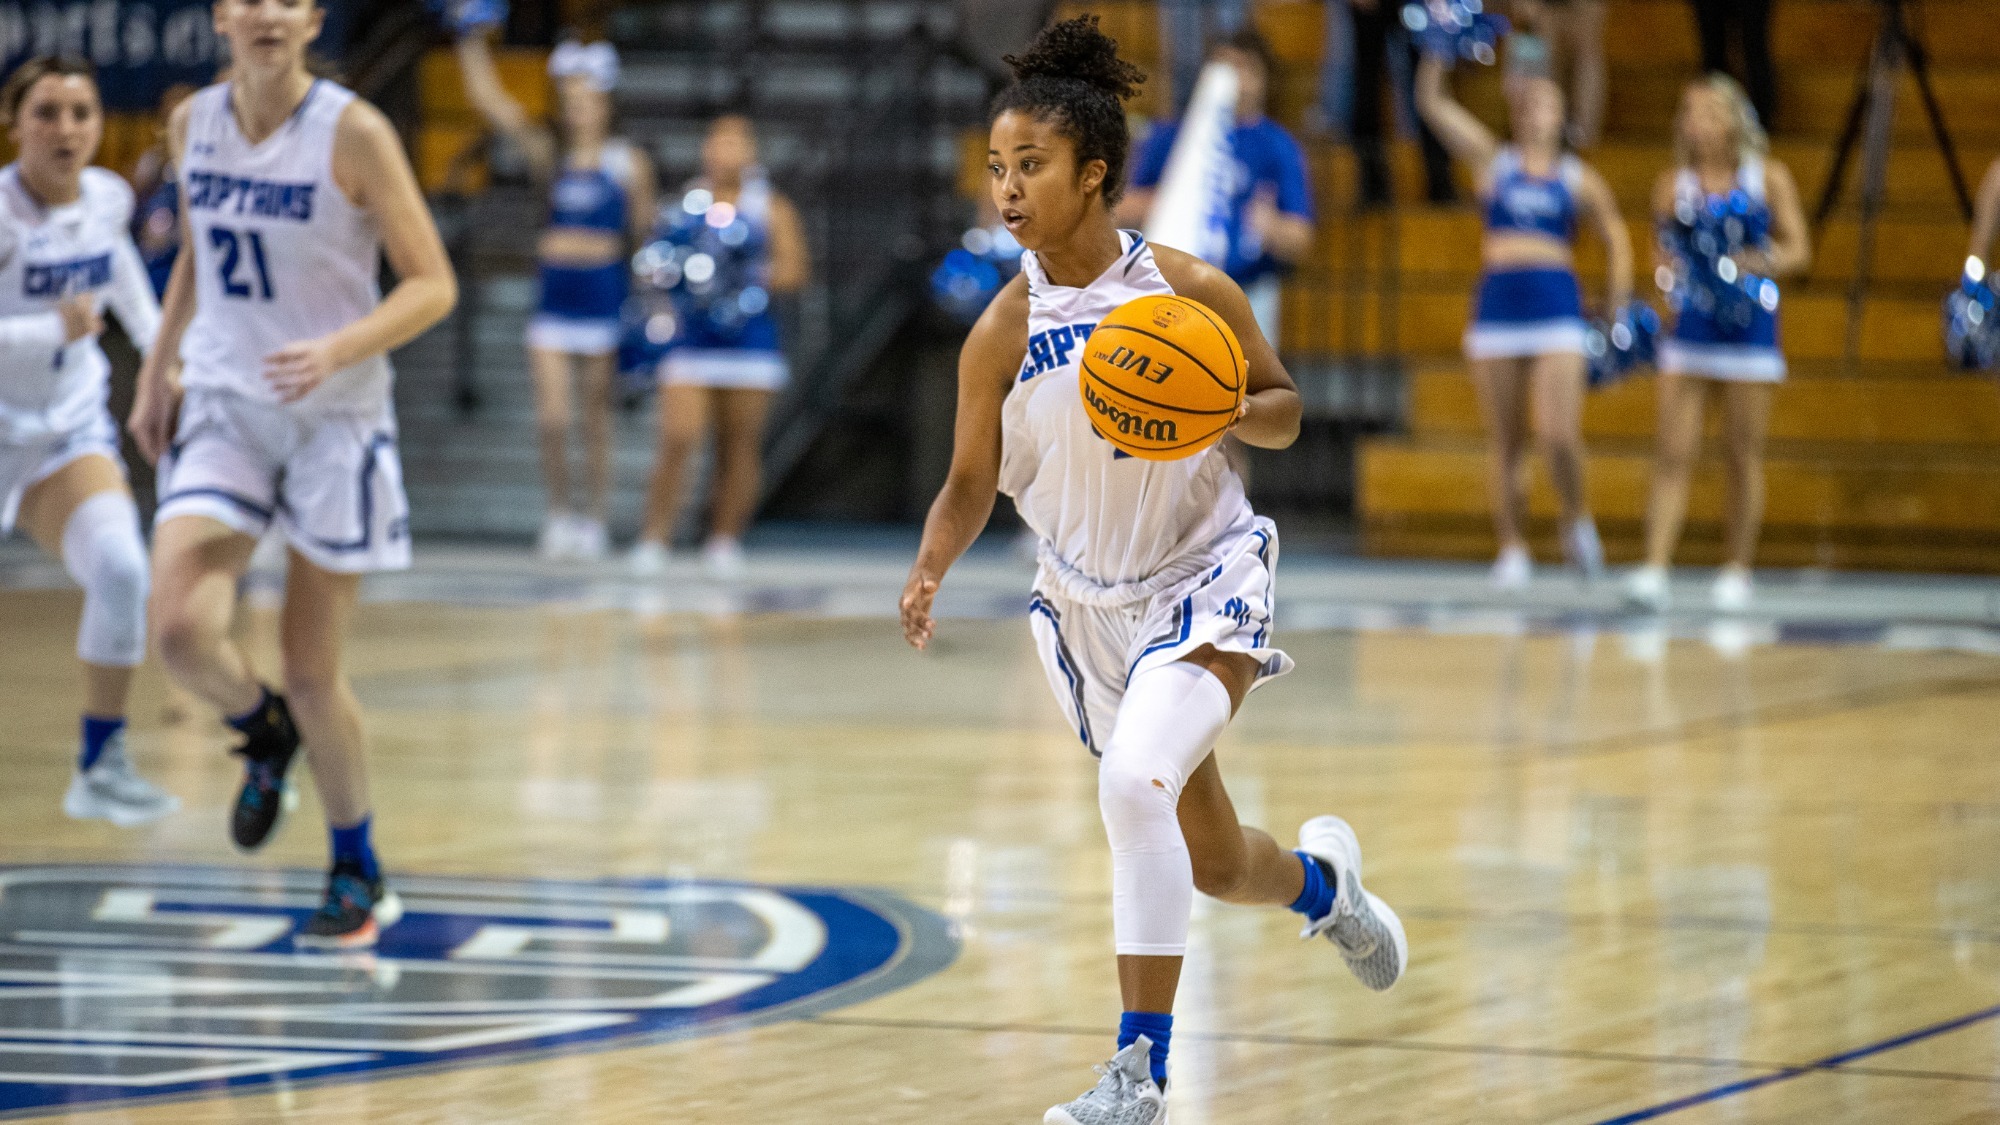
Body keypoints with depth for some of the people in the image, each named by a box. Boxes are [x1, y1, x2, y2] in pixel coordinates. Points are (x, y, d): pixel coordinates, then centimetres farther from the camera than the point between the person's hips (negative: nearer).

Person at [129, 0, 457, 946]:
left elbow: (432, 285, -12)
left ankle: (357, 873, 24)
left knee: (313, 670, 2)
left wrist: (338, 350, -26)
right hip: (222, 406, 3)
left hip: (333, 418, -3)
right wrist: (156, 371, 16)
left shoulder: (352, 133, -13)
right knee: (179, 630, -17)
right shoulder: (194, 124, 2)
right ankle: (264, 735, 18)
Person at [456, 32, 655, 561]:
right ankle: (558, 513, 9)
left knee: (596, 419, 3)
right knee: (551, 417, -6)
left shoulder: (629, 162, 2)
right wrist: (472, 40, -10)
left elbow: (643, 233, 3)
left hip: (605, 296, -2)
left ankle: (592, 519, 12)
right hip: (554, 296, 2)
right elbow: (487, 97, -1)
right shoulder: (547, 150, 6)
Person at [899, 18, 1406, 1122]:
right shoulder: (1002, 335, -9)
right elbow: (971, 485, -1)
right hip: (1088, 603, 3)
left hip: (1205, 578, -3)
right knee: (1209, 863, 13)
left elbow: (1283, 410, 1)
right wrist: (929, 571, -20)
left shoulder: (1189, 289, -12)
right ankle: (1322, 877, 52)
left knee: (1135, 784, -29)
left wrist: (1226, 408, -21)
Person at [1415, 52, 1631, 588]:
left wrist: (1617, 311, 7)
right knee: (1504, 444, 4)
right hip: (1497, 308, 1)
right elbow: (1432, 102, 4)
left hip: (1557, 308, -1)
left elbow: (1616, 241, 14)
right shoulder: (1492, 161, 9)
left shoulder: (1579, 179, 8)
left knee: (1559, 436, -15)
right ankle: (1512, 549, 13)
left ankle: (1576, 520, 11)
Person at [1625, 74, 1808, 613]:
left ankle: (1736, 570, 14)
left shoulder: (1769, 178, 2)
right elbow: (1663, 257, 8)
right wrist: (1670, 265, -15)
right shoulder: (1673, 184, 5)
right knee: (1673, 453, -8)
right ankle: (1654, 572, -14)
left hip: (1749, 321, -1)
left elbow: (1798, 249, 0)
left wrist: (1759, 264, -18)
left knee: (1744, 456, 3)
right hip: (1690, 323, 1)